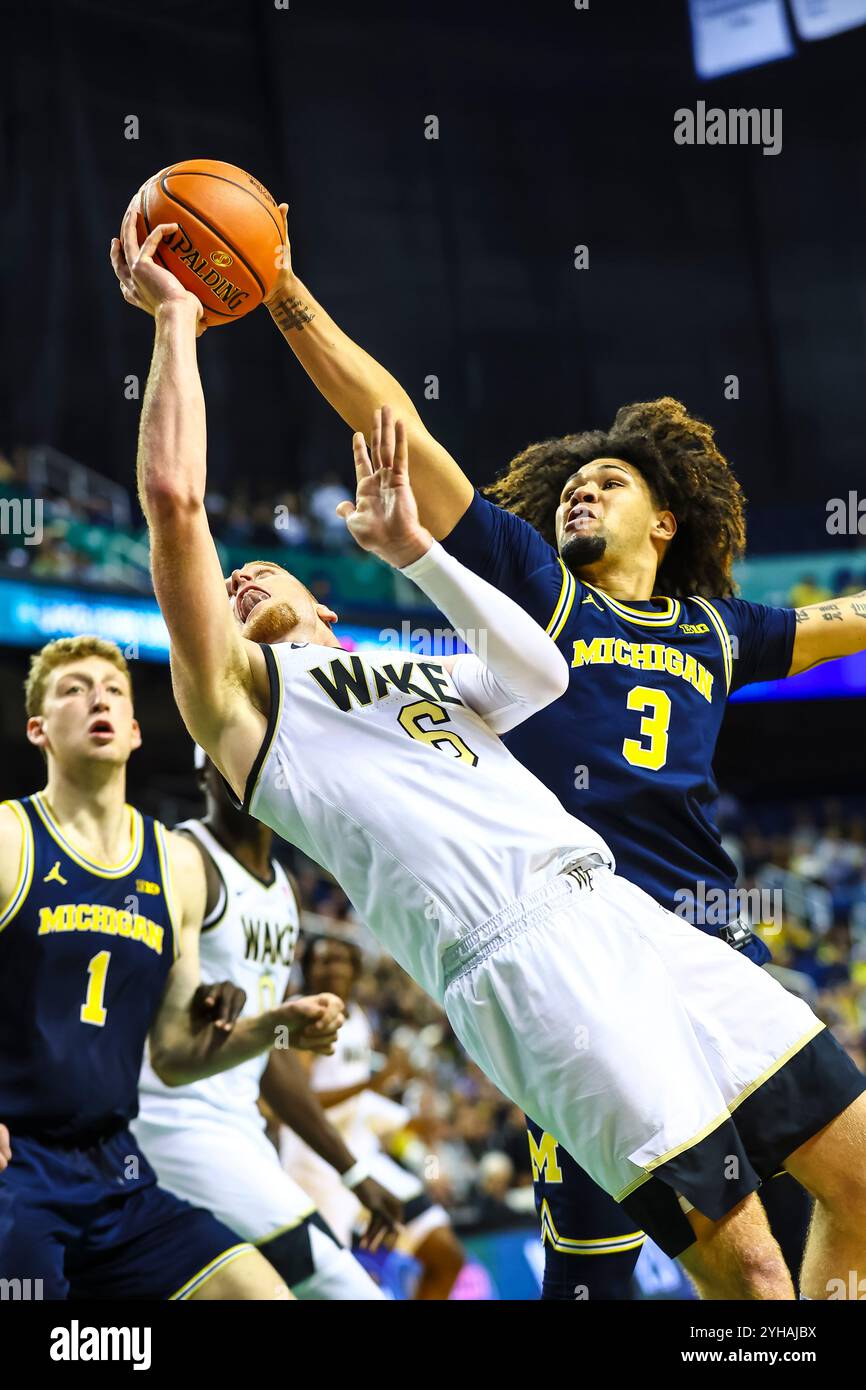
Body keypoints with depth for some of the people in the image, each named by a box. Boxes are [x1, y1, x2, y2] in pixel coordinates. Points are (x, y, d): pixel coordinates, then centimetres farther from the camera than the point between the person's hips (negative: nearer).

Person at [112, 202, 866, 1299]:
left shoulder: (430, 675, 32)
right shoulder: (239, 691, 14)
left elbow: (542, 675, 11)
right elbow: (174, 498, 3)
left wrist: (413, 550, 13)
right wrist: (175, 320, 11)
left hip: (618, 910, 7)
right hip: (515, 956, -6)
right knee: (747, 1269, -13)